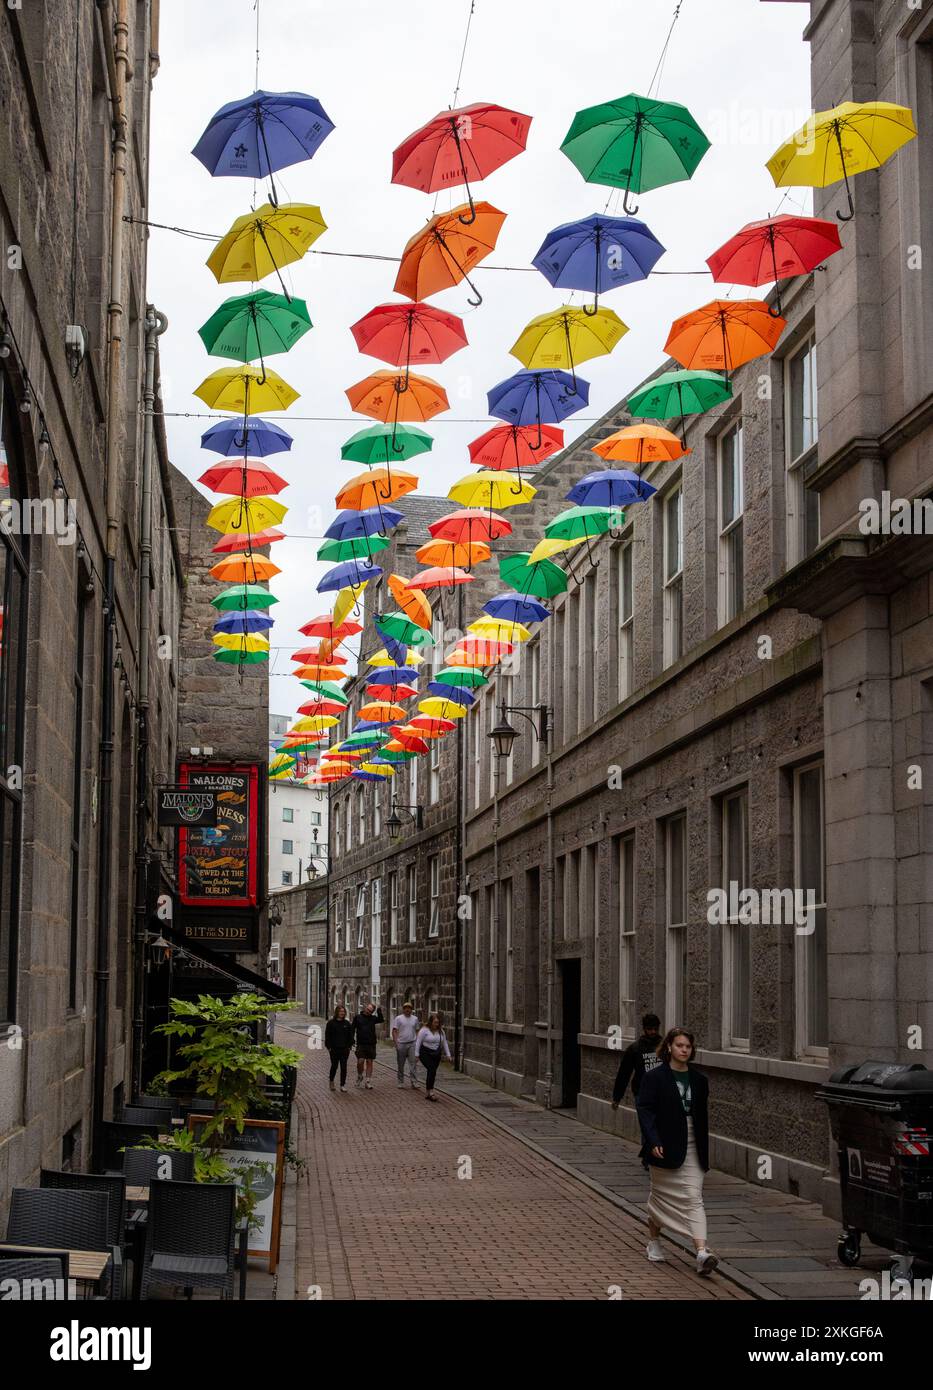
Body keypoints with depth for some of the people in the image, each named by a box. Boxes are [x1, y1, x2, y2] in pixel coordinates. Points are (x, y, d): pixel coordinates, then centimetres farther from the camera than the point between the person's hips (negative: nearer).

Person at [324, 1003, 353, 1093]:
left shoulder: (347, 1023, 5)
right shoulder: (331, 1023, -3)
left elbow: (350, 1035, 10)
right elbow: (327, 1035, -2)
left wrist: (349, 1046, 2)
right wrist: (329, 1047, -6)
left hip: (344, 1049, 2)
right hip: (334, 1049, -2)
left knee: (343, 1067, 1)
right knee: (334, 1066, 6)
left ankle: (342, 1085, 7)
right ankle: (331, 1081, 31)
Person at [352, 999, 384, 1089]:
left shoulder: (373, 1018, 8)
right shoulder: (358, 1017, 2)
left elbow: (380, 1020, -10)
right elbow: (353, 1029, 4)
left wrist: (379, 1010, -16)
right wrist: (352, 1039, -7)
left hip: (371, 1044, 2)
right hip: (361, 1044, -2)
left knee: (369, 1062, 3)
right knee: (360, 1061, -12)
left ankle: (368, 1082, 7)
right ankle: (359, 1076, 15)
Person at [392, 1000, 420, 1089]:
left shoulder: (415, 1019, 10)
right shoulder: (398, 1018, 0)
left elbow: (417, 1031, 15)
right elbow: (394, 1031, -4)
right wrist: (396, 1043, -13)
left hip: (412, 1044, 2)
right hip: (401, 1044, -2)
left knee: (413, 1063, -7)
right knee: (400, 1065, 7)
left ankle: (414, 1083, -9)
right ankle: (401, 1082, 18)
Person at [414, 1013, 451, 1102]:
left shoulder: (441, 1031, 7)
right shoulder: (424, 1030, -10)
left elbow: (444, 1043, 14)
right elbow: (418, 1042, -8)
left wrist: (448, 1055, 10)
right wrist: (416, 1054, -10)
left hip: (436, 1055, 6)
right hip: (425, 1054, -6)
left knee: (432, 1072, 4)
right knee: (431, 1070, -20)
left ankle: (427, 1093, 14)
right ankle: (430, 1092, -22)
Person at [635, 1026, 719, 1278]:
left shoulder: (699, 1080, 7)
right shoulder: (655, 1078, -6)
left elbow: (702, 1116, 13)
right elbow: (644, 1109, -12)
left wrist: (704, 1150, 14)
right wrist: (653, 1141, -23)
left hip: (692, 1149, 3)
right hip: (664, 1148, -2)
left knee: (694, 1198, -9)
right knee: (659, 1194, 13)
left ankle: (702, 1252, -21)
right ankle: (654, 1242, 34)